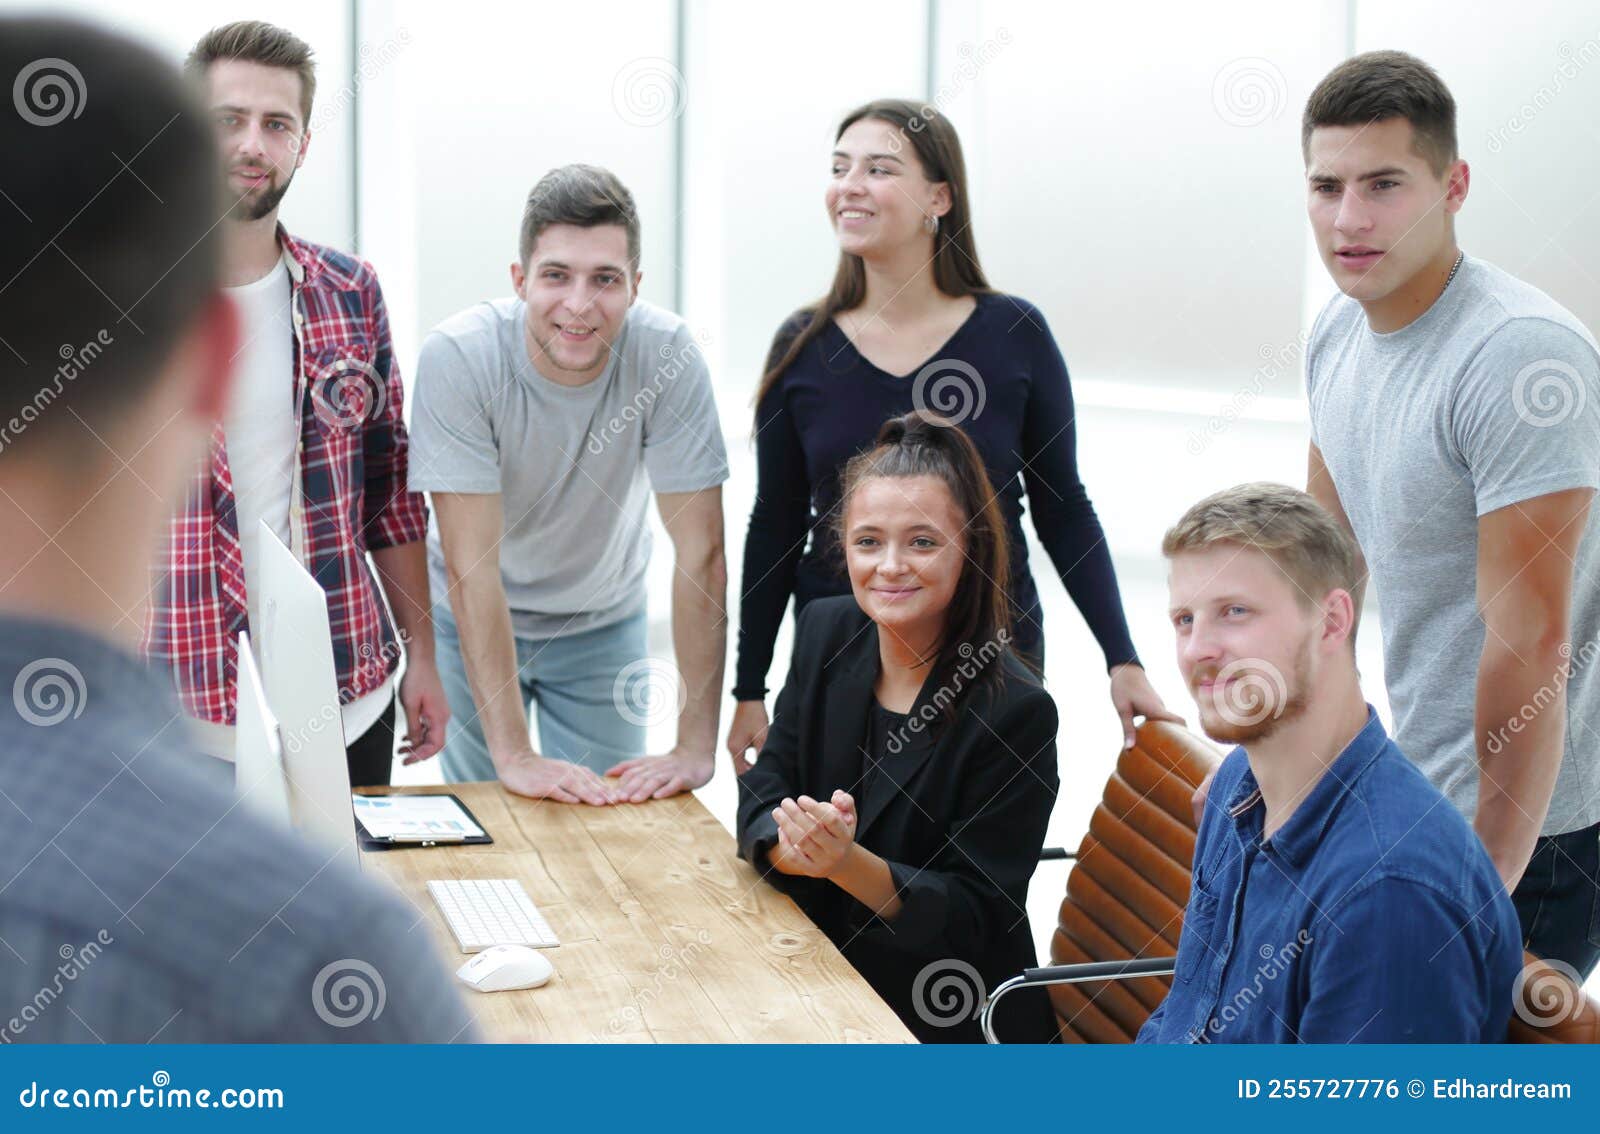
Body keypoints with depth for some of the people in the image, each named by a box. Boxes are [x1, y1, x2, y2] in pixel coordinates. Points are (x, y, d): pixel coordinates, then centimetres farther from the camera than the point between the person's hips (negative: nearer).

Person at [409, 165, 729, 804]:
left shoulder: (668, 354, -25)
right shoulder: (458, 357, -29)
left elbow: (700, 553, -23)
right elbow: (471, 567, -29)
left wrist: (696, 748, -28)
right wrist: (513, 754, -34)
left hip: (604, 624, 1)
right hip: (473, 623, -1)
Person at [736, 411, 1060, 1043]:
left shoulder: (1016, 711, -18)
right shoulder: (826, 631, -1)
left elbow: (976, 915, -15)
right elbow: (761, 795, 1)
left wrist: (851, 863, -32)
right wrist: (797, 846, -24)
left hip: (947, 1027, -6)